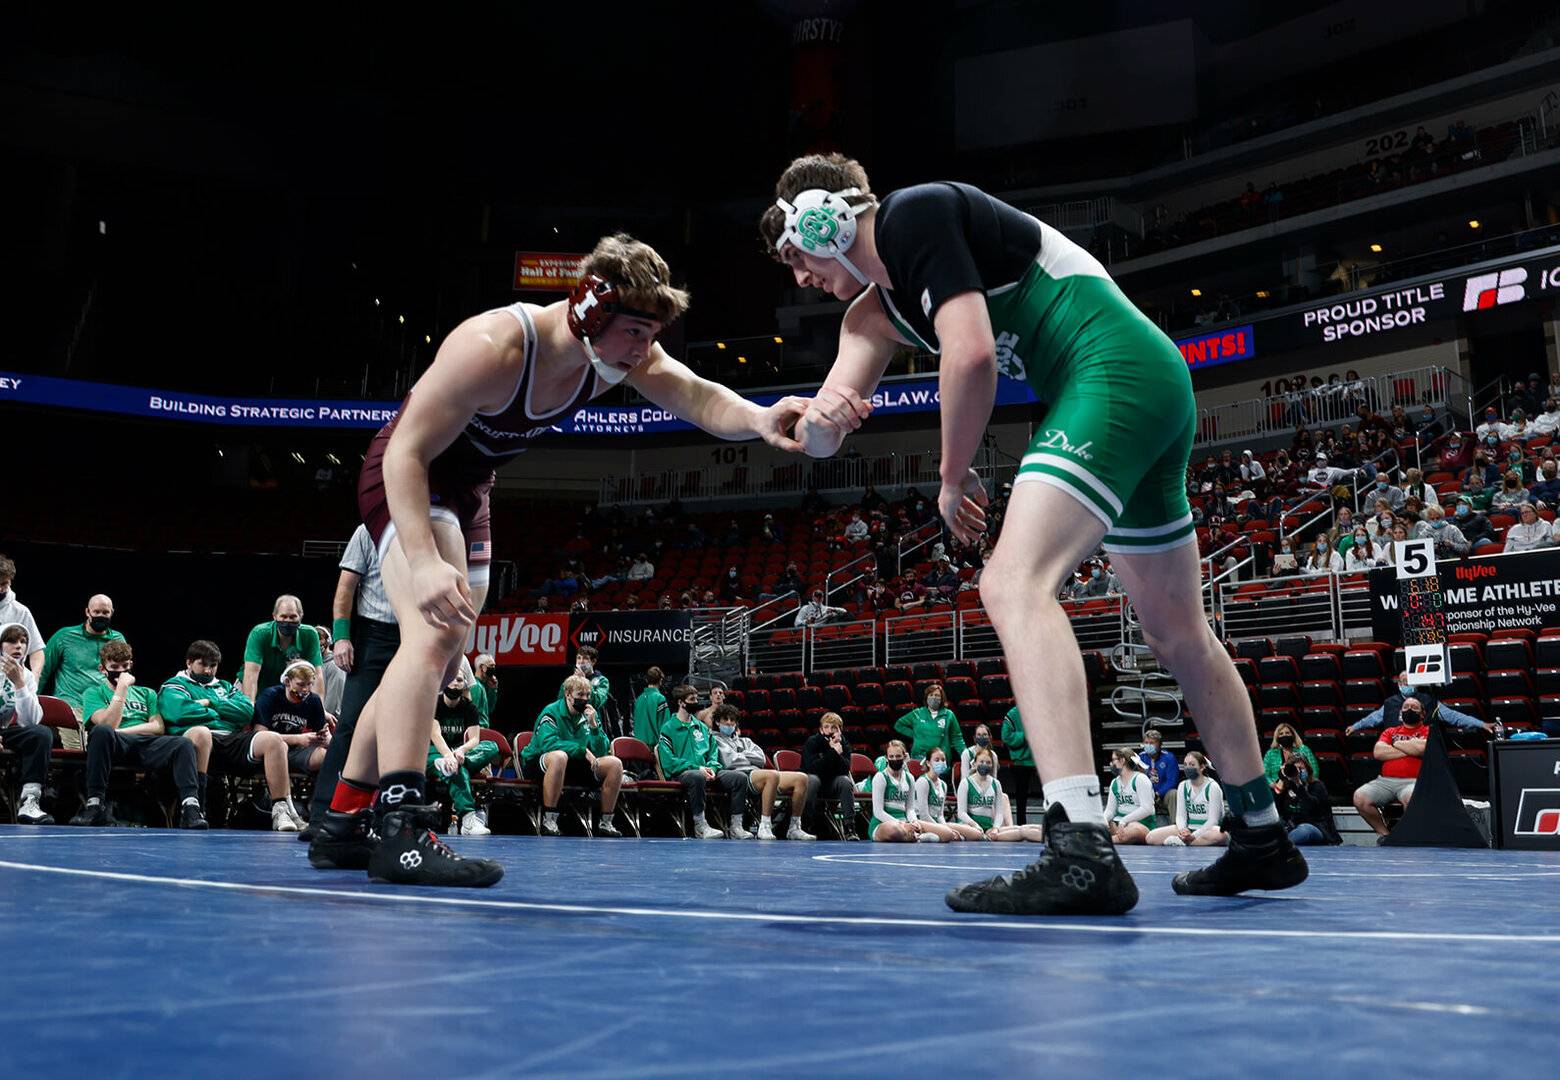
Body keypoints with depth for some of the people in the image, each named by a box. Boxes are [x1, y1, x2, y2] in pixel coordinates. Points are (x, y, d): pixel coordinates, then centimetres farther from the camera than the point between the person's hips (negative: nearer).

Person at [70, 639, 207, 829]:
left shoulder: (146, 693, 30)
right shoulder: (93, 693, 20)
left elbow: (158, 727, 11)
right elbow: (107, 724, -1)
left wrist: (121, 730, -2)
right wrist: (122, 689, 0)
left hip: (148, 744, 2)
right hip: (118, 745, -2)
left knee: (184, 744, -30)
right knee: (102, 732, -39)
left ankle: (190, 806, -46)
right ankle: (95, 804, -38)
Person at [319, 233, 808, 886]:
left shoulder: (620, 349, -13)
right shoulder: (493, 348, -33)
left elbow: (700, 398, -23)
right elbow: (407, 453, -31)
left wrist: (758, 420, -47)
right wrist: (424, 561, -45)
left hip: (467, 494, 9)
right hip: (405, 482, -9)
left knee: (435, 654, 12)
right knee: (436, 632, -28)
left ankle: (343, 822, 22)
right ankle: (399, 828, -32)